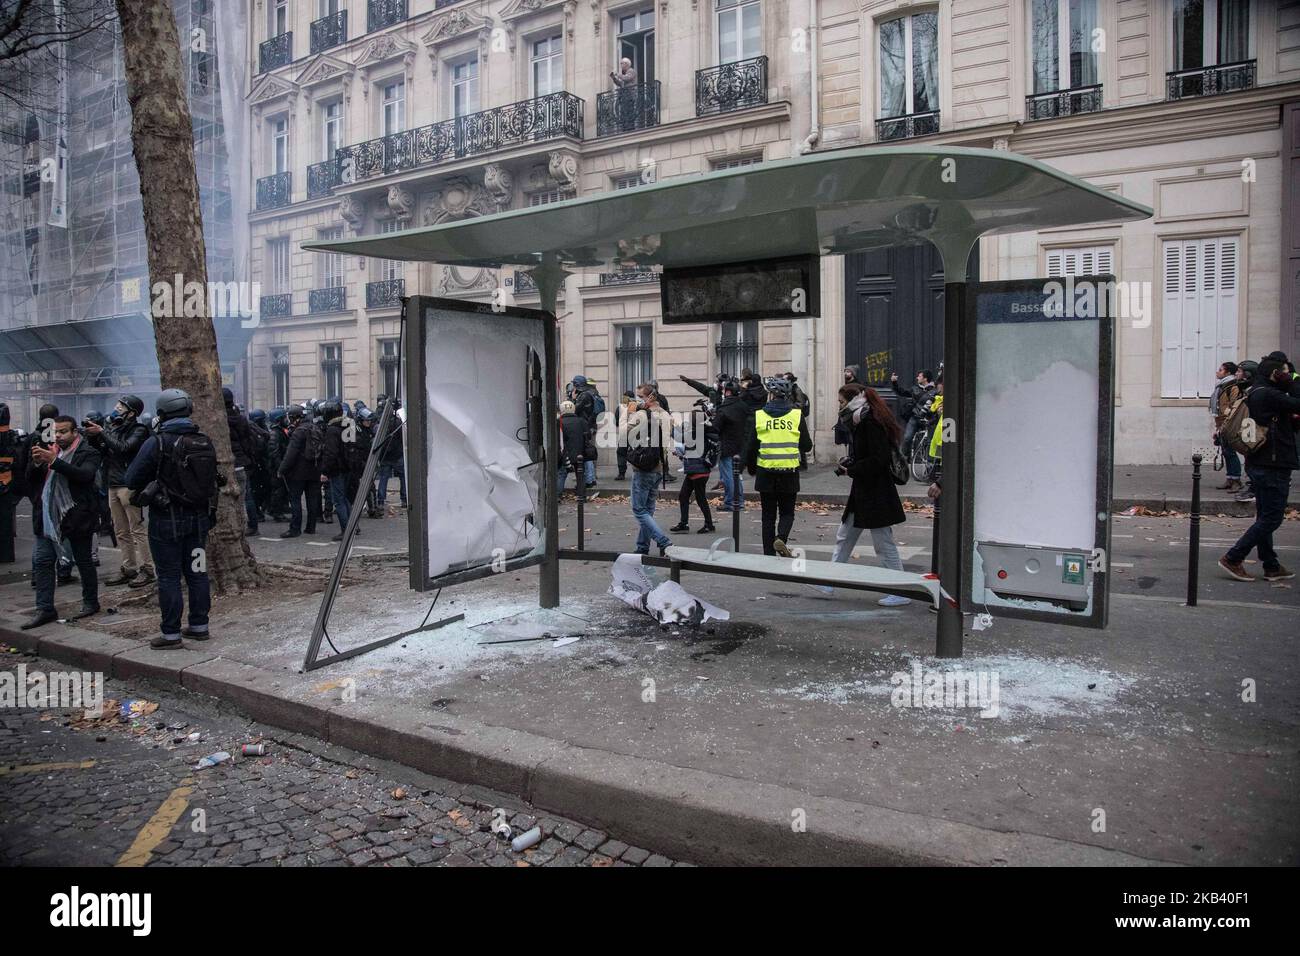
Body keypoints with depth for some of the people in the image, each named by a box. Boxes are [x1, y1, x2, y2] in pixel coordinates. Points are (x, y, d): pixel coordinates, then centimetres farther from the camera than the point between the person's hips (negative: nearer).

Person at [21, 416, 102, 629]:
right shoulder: (49, 451, 12)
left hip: (76, 516, -5)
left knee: (84, 561, 7)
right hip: (48, 517, 6)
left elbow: (85, 475, -24)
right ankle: (45, 609, 6)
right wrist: (36, 463, -10)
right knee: (41, 561, 1)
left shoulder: (88, 453, -5)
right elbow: (31, 479, 10)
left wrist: (54, 461, -29)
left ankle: (91, 603, 22)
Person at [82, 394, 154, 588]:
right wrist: (92, 437, 0)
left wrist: (101, 432, -16)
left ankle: (146, 569, -5)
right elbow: (103, 453, 15)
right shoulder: (112, 427, 16)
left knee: (137, 528, -8)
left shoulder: (138, 431, -6)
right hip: (113, 484, 8)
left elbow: (123, 448, -20)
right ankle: (129, 568, 17)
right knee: (121, 532, 11)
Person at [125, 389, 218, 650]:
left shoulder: (157, 443, -14)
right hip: (199, 517, 5)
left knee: (169, 576, 2)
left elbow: (132, 480, -7)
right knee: (197, 571, 13)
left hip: (167, 520, -5)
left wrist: (144, 491, 11)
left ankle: (171, 633, 8)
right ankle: (199, 625, 21)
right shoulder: (205, 442, 1)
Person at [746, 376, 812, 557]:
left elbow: (751, 447, 0)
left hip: (766, 473, 0)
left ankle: (769, 554, 11)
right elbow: (807, 446, 2)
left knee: (768, 515, 10)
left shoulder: (758, 416, -1)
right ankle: (781, 538, -14)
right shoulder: (797, 415, -1)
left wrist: (751, 469, 16)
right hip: (789, 472, 0)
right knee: (787, 512, 13)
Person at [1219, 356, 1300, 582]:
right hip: (1273, 465, -10)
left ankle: (1271, 566, 20)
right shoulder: (1269, 394, -16)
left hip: (1259, 463, 10)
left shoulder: (1254, 394, 15)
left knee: (1265, 517, 13)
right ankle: (1233, 558, -5)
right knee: (1271, 518, -5)